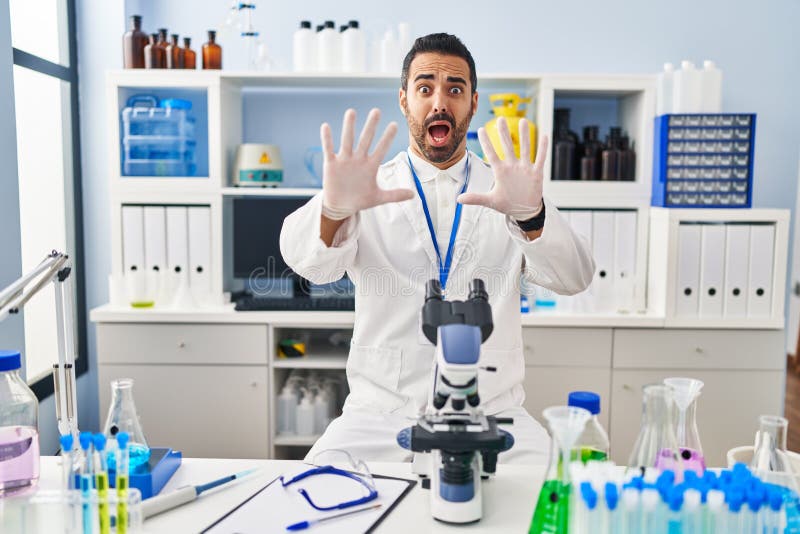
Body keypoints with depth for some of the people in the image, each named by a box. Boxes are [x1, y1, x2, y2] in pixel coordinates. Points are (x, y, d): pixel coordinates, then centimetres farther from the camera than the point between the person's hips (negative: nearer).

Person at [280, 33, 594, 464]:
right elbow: (309, 261, -14)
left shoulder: (504, 194, 4)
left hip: (491, 414, 1)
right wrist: (334, 207, -38)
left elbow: (572, 279, -8)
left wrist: (530, 215, -31)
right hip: (381, 414, -1)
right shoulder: (370, 192, 2)